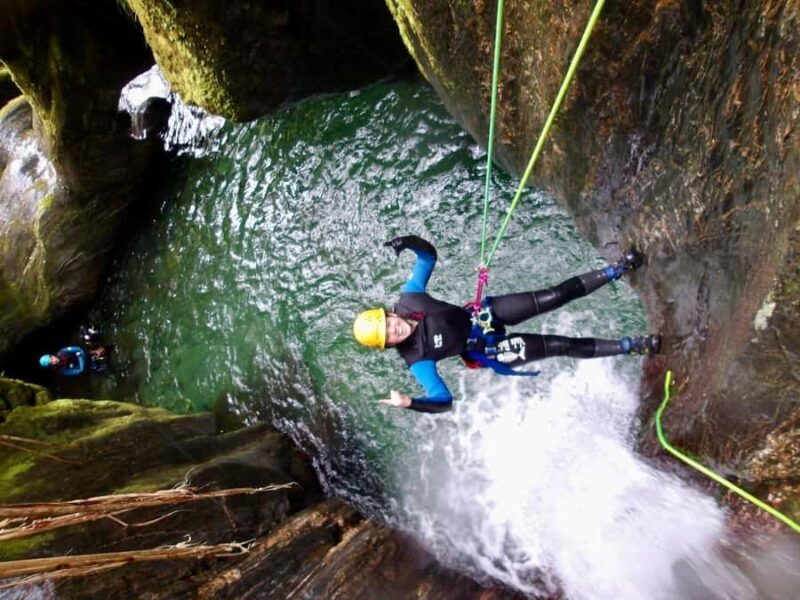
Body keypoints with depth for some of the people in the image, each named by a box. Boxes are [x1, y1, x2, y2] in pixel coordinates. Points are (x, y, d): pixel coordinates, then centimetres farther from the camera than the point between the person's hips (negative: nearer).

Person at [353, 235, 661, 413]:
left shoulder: (407, 298, -16)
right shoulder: (416, 359, -24)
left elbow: (429, 255, -6)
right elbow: (443, 400, -23)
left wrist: (409, 242, -28)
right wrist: (408, 403, -41)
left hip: (483, 314, 3)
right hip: (486, 351, -3)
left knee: (556, 295, -7)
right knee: (562, 346, -5)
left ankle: (616, 270, 14)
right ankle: (631, 346, 14)